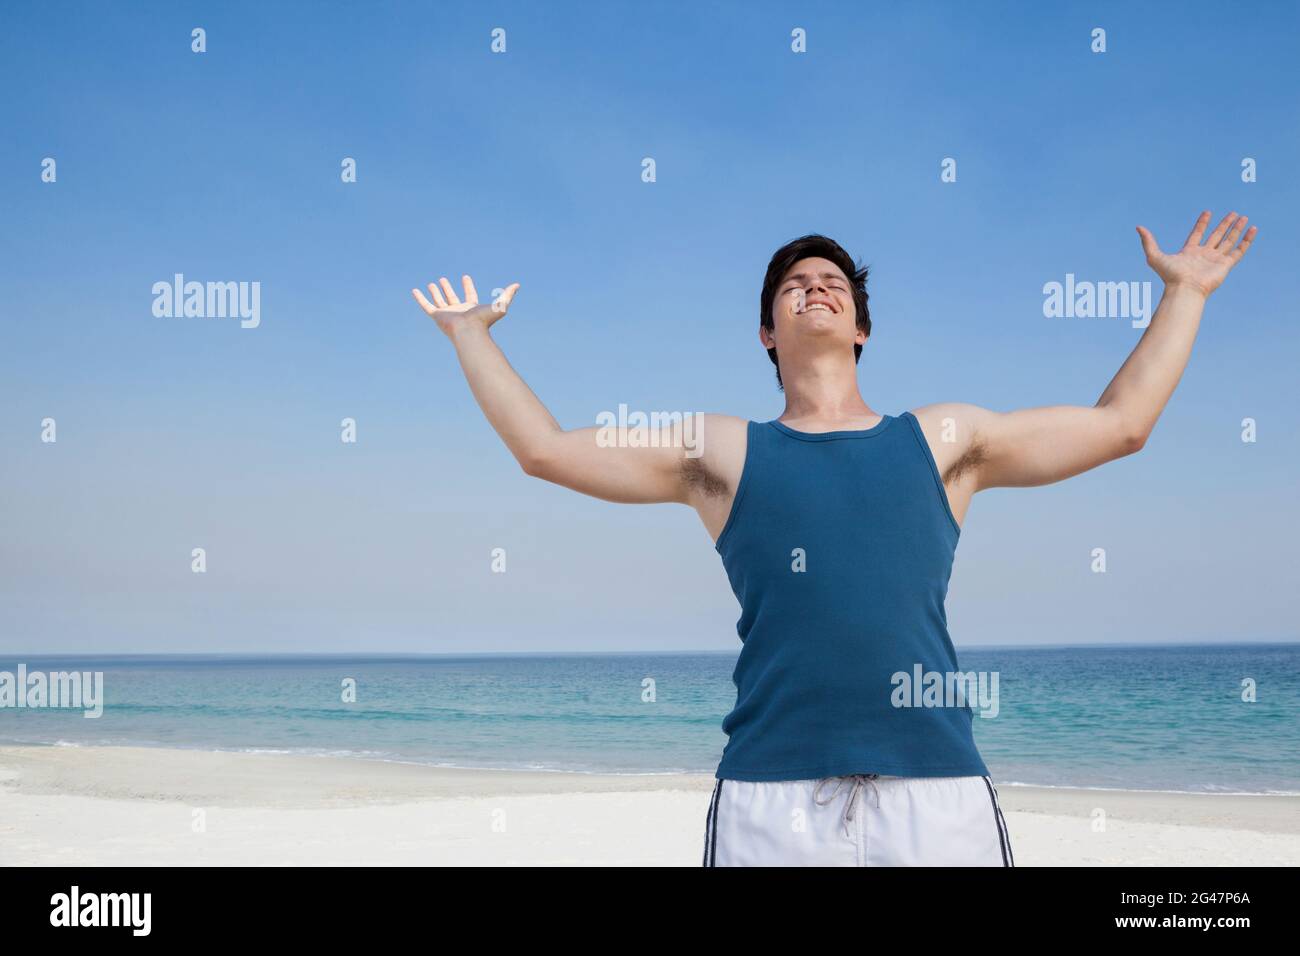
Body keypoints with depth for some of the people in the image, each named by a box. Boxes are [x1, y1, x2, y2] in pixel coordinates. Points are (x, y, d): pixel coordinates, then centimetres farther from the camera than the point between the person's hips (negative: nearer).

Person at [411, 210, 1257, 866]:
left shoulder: (944, 439, 17)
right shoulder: (723, 452, 14)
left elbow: (1121, 423, 24)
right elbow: (545, 448, 17)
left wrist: (1184, 292, 31)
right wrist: (471, 333, 24)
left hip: (938, 787, 1)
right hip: (772, 794, -1)